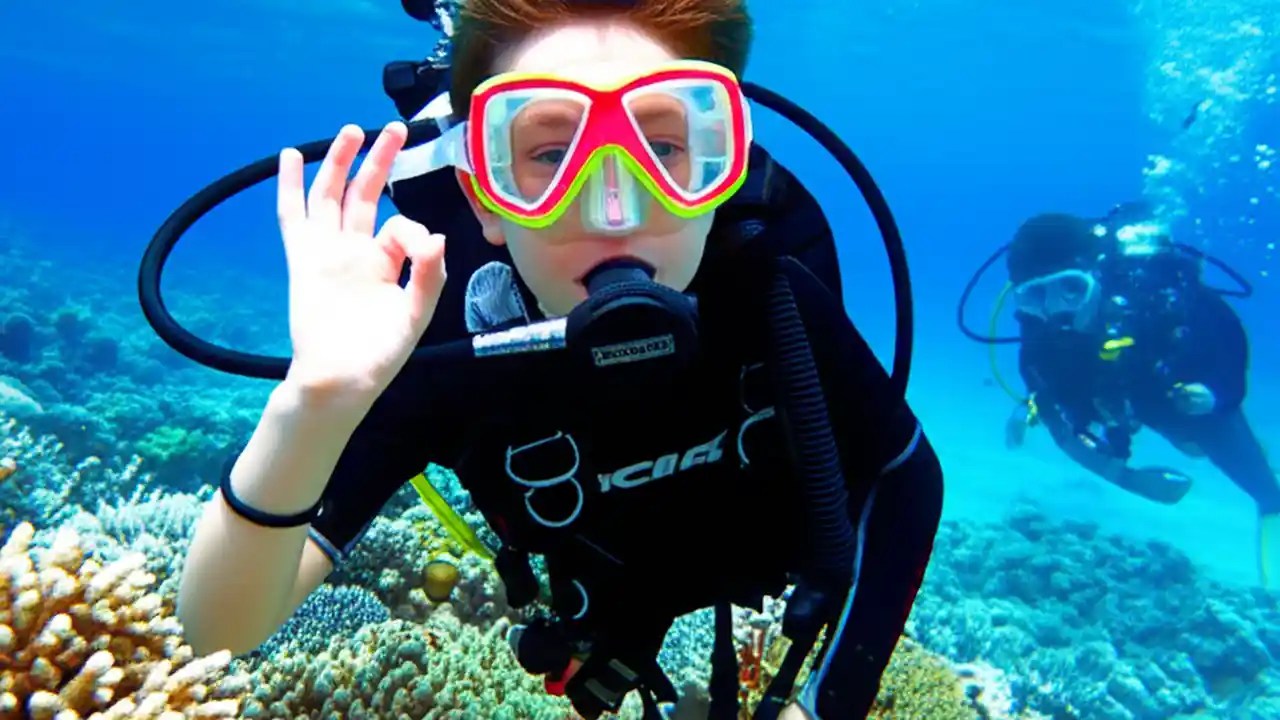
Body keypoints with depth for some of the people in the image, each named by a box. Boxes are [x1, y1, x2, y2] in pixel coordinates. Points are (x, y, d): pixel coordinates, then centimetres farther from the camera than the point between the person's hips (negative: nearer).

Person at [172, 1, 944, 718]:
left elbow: (910, 478, -16)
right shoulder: (445, 348, -37)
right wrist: (312, 406, -59)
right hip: (615, 654, 0)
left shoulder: (774, 296, -34)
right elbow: (219, 630, -38)